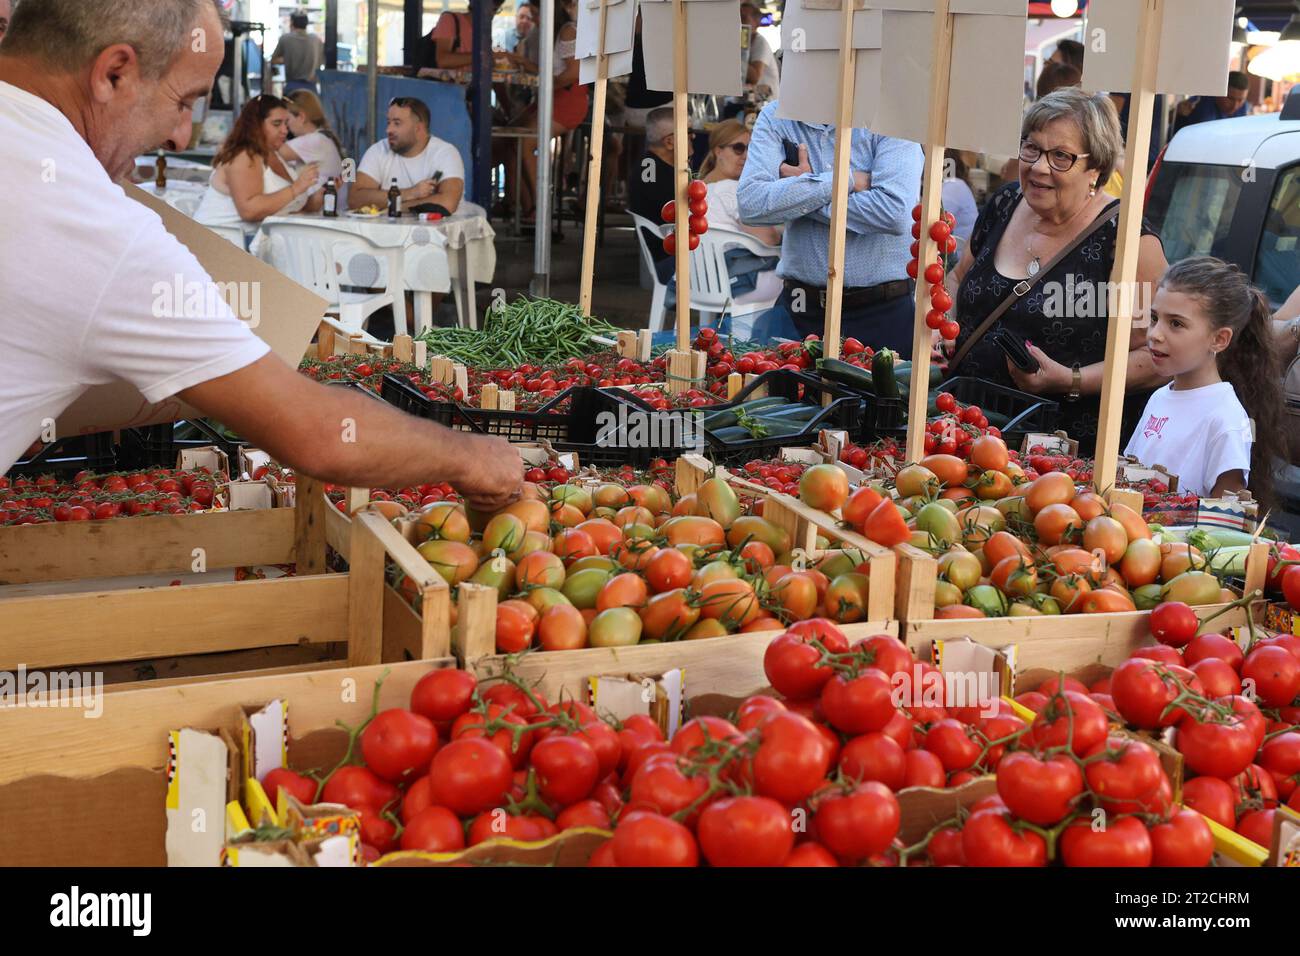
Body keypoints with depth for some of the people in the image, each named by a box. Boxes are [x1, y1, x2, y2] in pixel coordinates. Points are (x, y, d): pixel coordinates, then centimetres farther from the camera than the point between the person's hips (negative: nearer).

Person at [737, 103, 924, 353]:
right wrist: (843, 180, -15)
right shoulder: (774, 117, 4)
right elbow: (750, 204, -12)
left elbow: (895, 213, -21)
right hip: (799, 308, 3)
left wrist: (801, 190, -12)